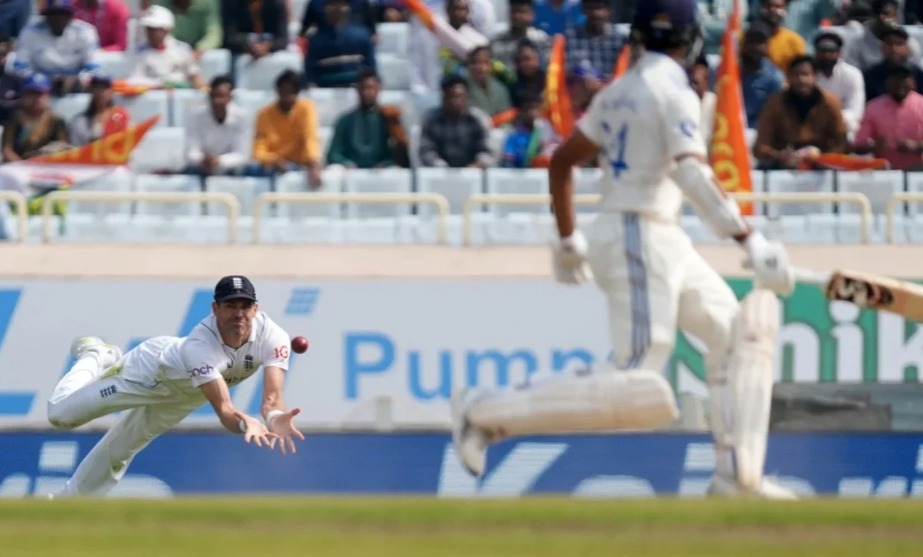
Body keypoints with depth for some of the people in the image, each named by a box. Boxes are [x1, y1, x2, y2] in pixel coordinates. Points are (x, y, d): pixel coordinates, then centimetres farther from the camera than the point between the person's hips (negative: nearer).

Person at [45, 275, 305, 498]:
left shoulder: (273, 337, -34)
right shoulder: (199, 346, -46)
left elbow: (272, 399, -41)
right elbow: (223, 409, -52)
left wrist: (275, 418, -66)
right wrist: (246, 424, -75)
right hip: (155, 367, -4)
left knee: (118, 451, 16)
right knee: (61, 412, -3)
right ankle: (96, 358, 30)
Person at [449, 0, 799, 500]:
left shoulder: (618, 92, 13)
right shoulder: (673, 92, -12)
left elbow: (561, 161, 19)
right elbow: (693, 176, -27)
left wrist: (568, 240, 29)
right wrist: (750, 241, -30)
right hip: (640, 239, -10)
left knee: (741, 333, 12)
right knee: (639, 390, -15)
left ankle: (736, 477, 8)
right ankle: (487, 411, -12)